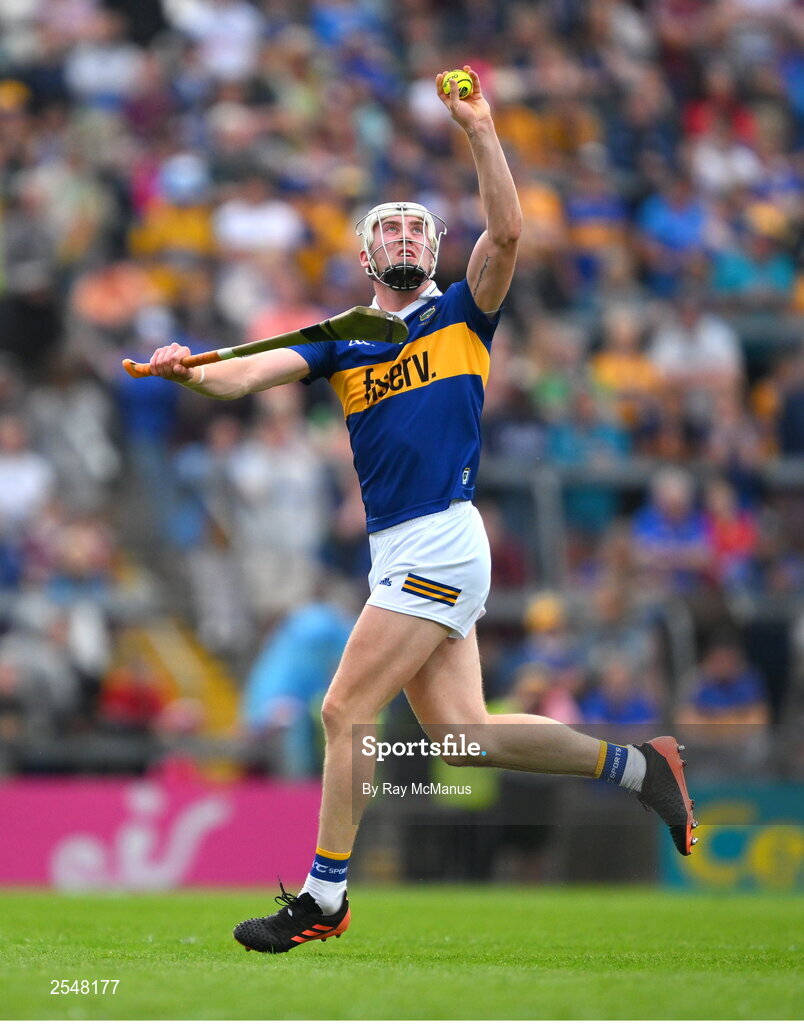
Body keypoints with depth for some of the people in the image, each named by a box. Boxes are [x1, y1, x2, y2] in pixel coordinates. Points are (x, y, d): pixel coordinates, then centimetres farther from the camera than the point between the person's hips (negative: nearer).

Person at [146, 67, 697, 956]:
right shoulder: (341, 341, 17)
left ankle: (324, 898, 0)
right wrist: (189, 372, -18)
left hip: (440, 545, -7)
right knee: (457, 733, 6)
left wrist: (479, 132, -19)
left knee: (345, 713, -9)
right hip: (400, 553, 7)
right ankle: (638, 766, 18)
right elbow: (249, 373, 2)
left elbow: (505, 231, -12)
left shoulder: (462, 315, 5)